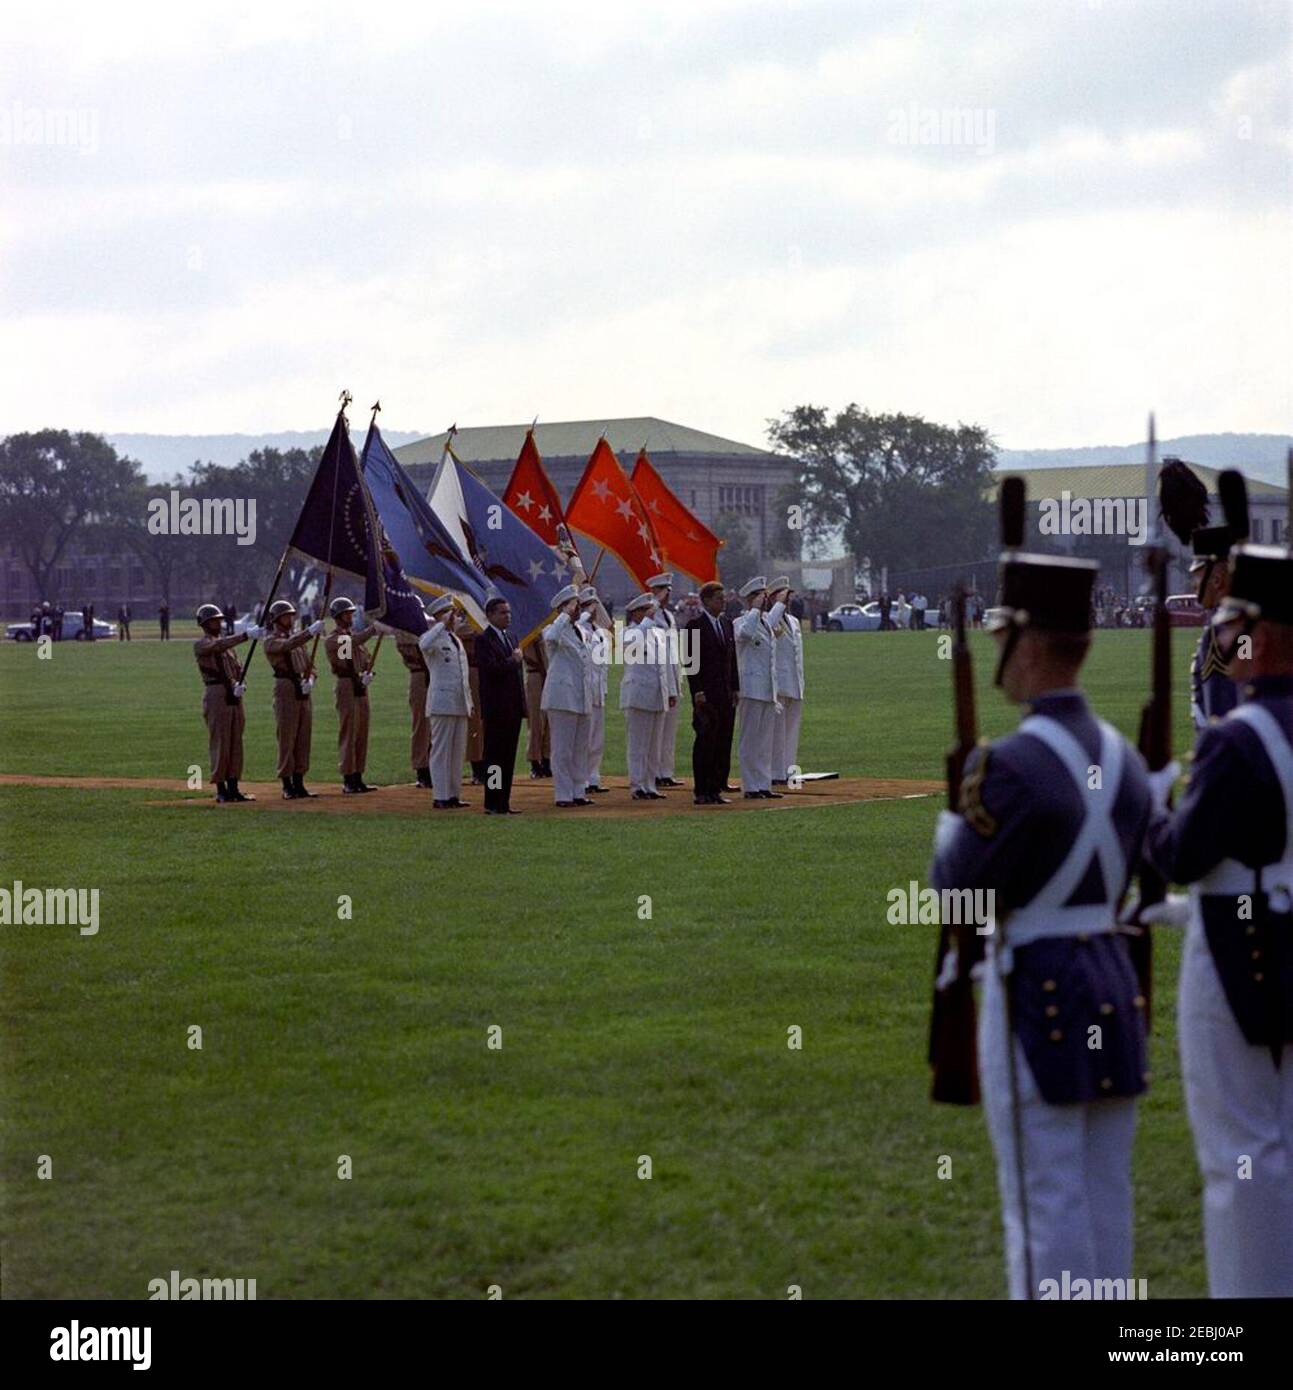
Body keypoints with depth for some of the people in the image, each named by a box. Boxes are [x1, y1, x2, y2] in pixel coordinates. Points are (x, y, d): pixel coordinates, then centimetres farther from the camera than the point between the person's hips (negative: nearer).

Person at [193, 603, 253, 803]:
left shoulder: (227, 645, 21)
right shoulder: (201, 645, -3)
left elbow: (237, 669, 19)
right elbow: (218, 646, -24)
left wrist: (239, 684, -4)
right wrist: (245, 636, -33)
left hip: (234, 696, 7)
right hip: (216, 694, -7)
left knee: (235, 743, 6)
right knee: (220, 743, -7)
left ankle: (233, 788, 10)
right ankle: (221, 789, -3)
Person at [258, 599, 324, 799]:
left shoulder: (297, 638, 18)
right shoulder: (271, 641, -5)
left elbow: (309, 666, 19)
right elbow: (288, 645, -26)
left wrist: (309, 680, -2)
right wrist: (310, 632, -37)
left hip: (303, 692, 7)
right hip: (285, 690, -7)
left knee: (303, 739, 7)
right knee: (286, 739, -5)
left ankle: (299, 784, 12)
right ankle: (287, 786, -2)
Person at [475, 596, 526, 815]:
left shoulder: (509, 639, 17)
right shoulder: (484, 640, -9)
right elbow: (491, 670, -22)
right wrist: (513, 660, -9)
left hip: (513, 709, 8)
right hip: (496, 710, -8)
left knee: (508, 757, 10)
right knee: (494, 756, -4)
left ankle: (504, 803, 14)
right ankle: (492, 804, -1)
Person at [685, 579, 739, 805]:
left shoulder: (727, 623, 13)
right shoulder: (695, 625, -7)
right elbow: (692, 661, -10)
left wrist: (736, 688, 11)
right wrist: (697, 692, -14)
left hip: (726, 694, 7)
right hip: (706, 696, -7)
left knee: (723, 743, 6)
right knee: (705, 743, -4)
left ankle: (716, 789, 11)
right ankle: (701, 792, 0)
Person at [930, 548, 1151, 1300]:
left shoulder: (1011, 766, -18)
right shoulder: (1124, 758, 7)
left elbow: (960, 890, -11)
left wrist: (948, 830, 7)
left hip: (1036, 993, -7)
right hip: (1115, 983, 8)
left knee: (1045, 1203, -2)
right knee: (1107, 1196, 12)